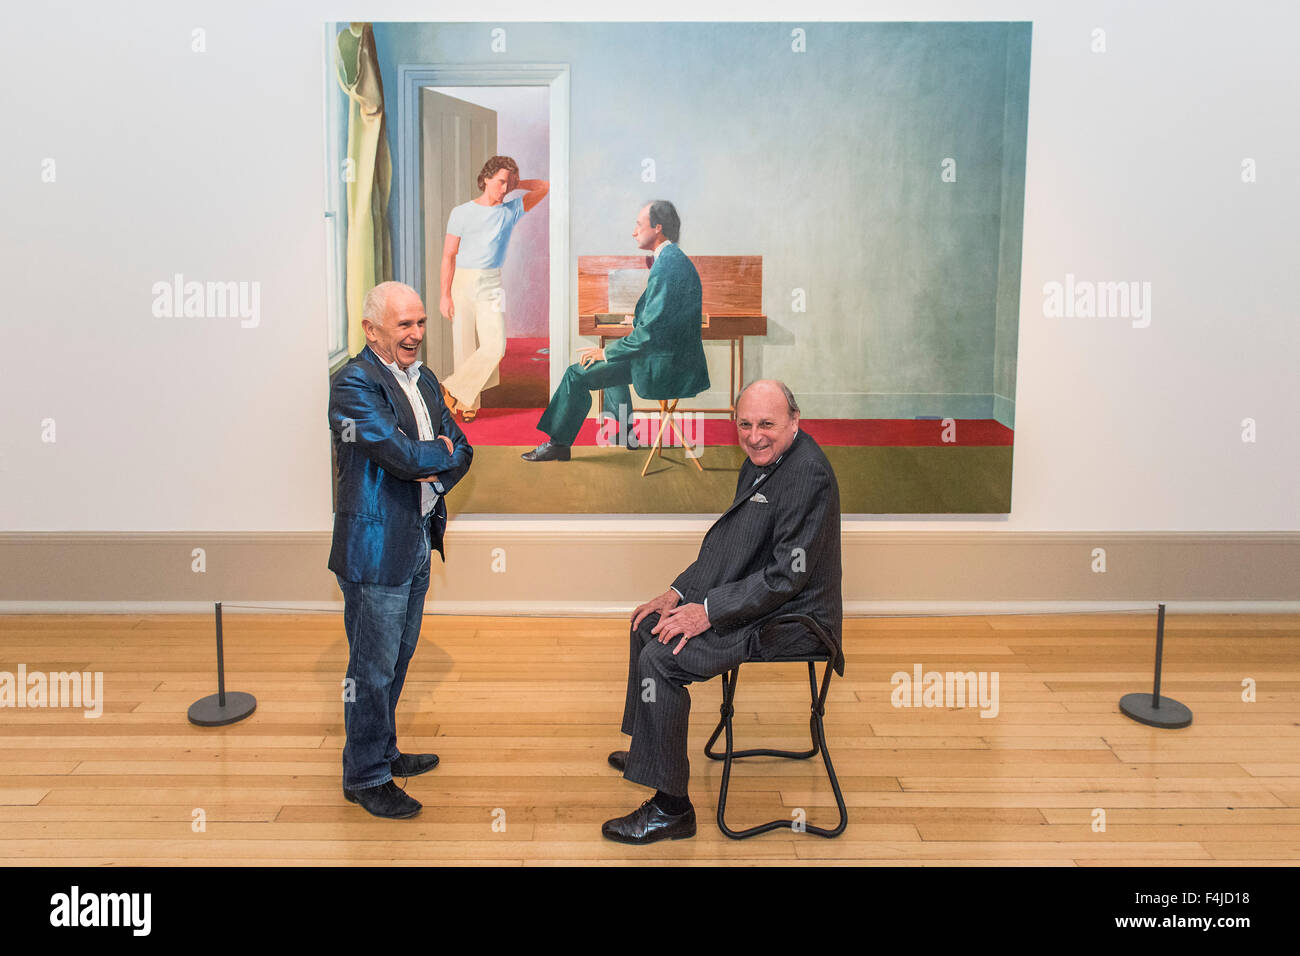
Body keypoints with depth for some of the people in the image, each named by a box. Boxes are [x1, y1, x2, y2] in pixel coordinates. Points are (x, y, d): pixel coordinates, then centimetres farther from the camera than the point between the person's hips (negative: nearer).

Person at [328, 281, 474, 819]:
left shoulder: (423, 380, 11)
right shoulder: (353, 384, -16)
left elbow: (461, 448, 9)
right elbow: (402, 454, -26)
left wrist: (434, 473, -10)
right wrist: (443, 453, -7)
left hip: (418, 540, 8)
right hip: (375, 547, -8)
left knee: (397, 659, 20)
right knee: (373, 668, 4)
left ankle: (383, 753, 37)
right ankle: (365, 777, 19)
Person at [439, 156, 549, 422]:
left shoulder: (511, 211, 8)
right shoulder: (461, 213, 1)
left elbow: (544, 186, 15)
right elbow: (449, 255, 0)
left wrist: (513, 184, 11)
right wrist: (445, 295, -6)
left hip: (491, 286, 2)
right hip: (461, 282, -2)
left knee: (494, 347, -13)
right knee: (463, 347, -2)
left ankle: (453, 390, -1)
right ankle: (468, 403, 10)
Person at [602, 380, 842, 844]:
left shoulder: (808, 475, -24)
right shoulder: (760, 461, 8)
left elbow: (788, 575, -26)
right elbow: (728, 546, 16)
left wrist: (709, 611, -22)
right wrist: (679, 592, 6)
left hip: (789, 619, -10)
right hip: (754, 598, 11)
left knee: (661, 659, -20)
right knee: (648, 625, 17)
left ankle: (671, 808, -8)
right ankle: (647, 748, 35)